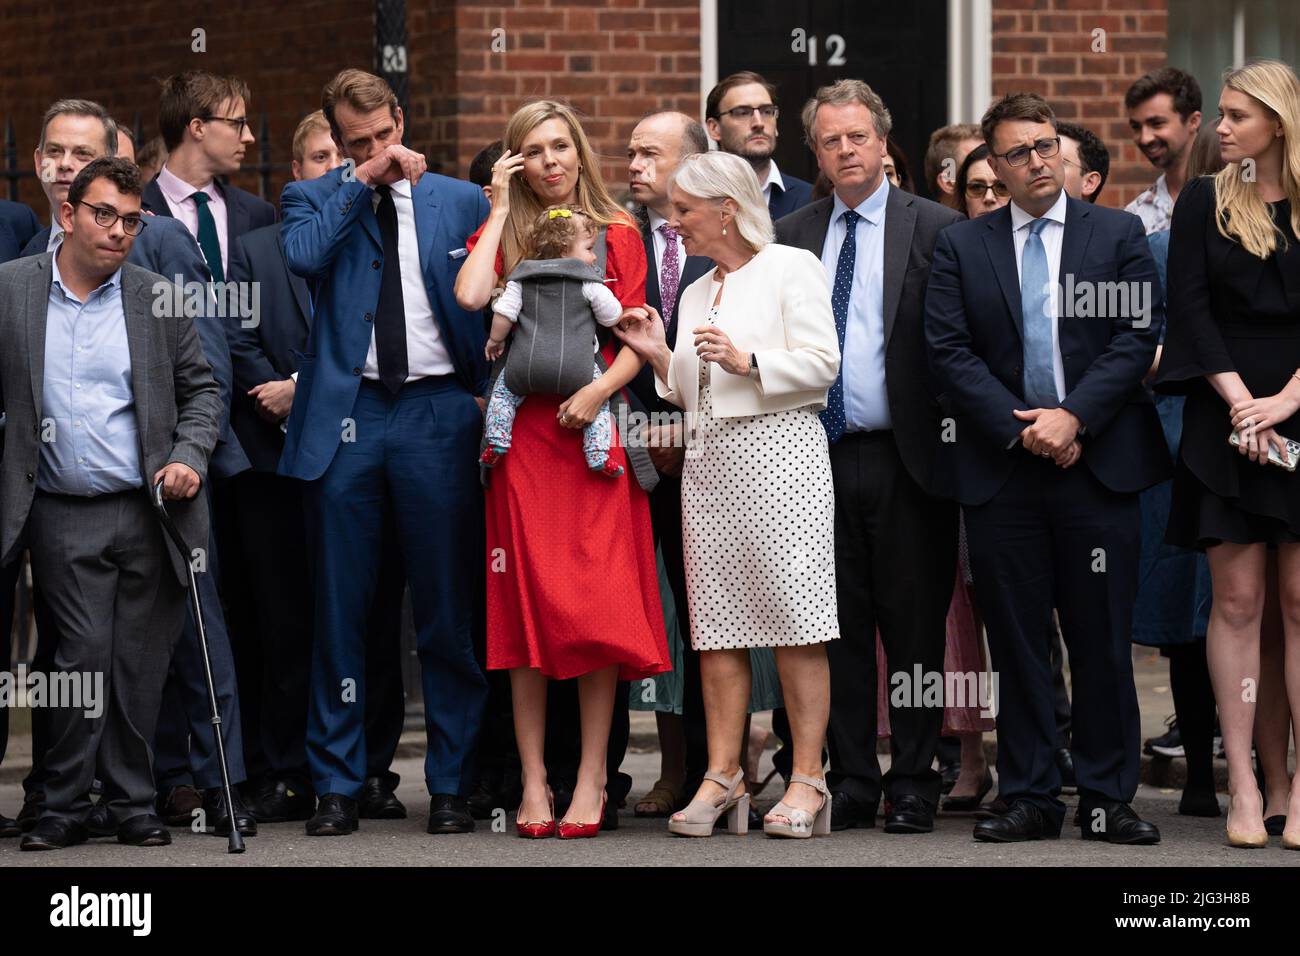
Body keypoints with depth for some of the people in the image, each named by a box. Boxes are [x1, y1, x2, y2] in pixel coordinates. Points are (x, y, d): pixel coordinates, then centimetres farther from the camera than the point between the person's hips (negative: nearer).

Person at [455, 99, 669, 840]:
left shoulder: (616, 235, 10)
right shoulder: (502, 235, 11)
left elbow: (637, 340, 3)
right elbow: (469, 297, -10)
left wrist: (597, 391, -15)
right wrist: (501, 208, -1)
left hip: (595, 431, -1)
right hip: (524, 435, 1)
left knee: (599, 604, -5)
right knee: (526, 604, -2)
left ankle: (592, 778, -2)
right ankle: (534, 782, 1)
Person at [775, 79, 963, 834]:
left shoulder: (935, 229, 0)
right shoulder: (790, 238, 11)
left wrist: (950, 439, -8)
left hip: (903, 460, -3)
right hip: (822, 460, 3)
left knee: (914, 628, 1)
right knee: (838, 629, 7)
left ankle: (914, 784, 8)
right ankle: (852, 780, 13)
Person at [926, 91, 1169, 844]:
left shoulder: (1119, 235, 7)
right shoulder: (961, 247, 9)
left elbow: (1139, 336, -2)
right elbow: (950, 351, 1)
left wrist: (1073, 415, -13)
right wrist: (1020, 428, -10)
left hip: (1098, 462, -1)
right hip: (1002, 471, 1)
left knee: (1103, 639, 2)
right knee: (1017, 641, 4)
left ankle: (1108, 798, 8)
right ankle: (1031, 798, 9)